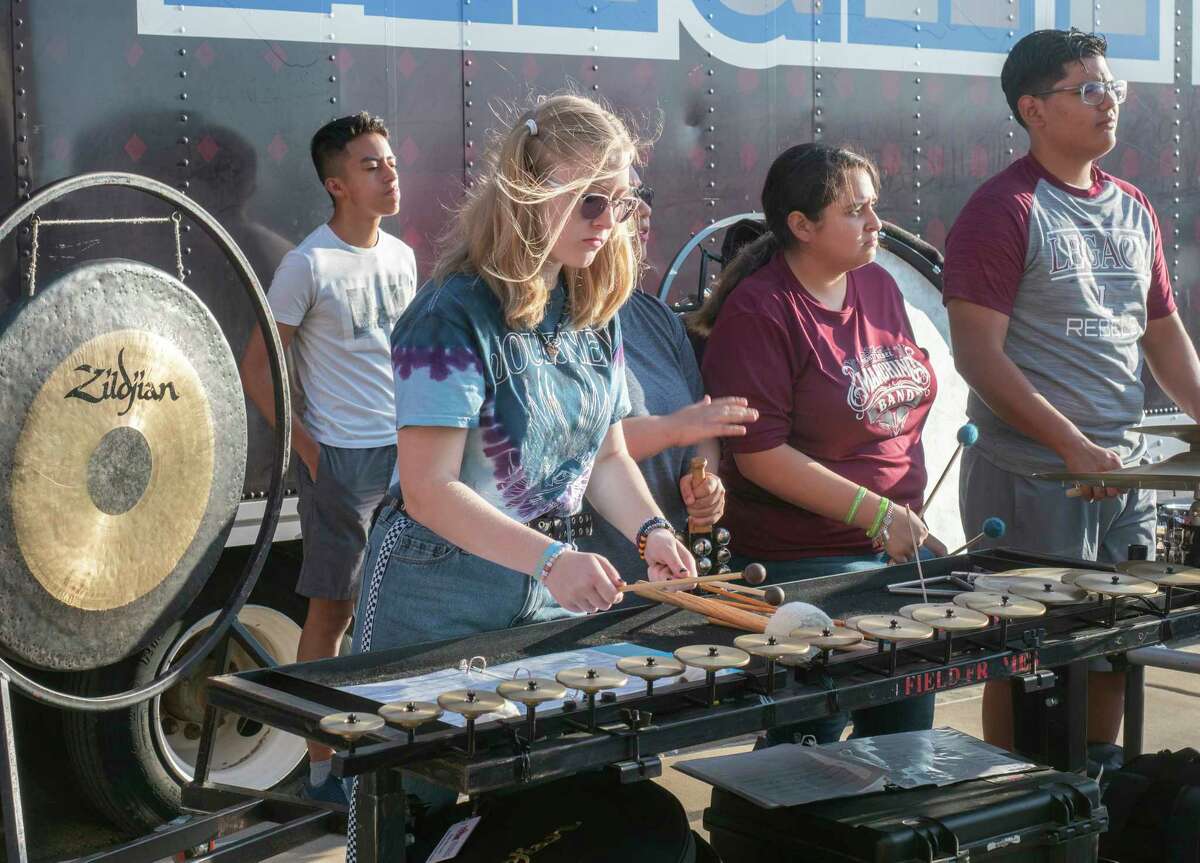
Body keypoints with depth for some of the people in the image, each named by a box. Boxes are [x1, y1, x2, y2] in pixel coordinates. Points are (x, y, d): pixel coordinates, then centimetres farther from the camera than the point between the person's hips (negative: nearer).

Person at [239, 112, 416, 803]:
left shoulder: (401, 256, 8)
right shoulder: (309, 264, -10)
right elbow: (256, 368, -8)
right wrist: (306, 447, -11)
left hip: (406, 453, 6)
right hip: (343, 460, -6)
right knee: (333, 610, 1)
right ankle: (322, 765, 11)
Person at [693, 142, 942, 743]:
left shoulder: (879, 288, 9)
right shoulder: (758, 312, -14)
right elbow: (760, 454, -19)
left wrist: (912, 524, 12)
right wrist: (876, 513, -21)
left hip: (894, 553, 8)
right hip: (803, 565, -7)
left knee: (907, 731, 14)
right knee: (811, 740, -1)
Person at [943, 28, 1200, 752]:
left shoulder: (1134, 210, 13)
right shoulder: (1003, 211, -11)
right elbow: (979, 355, -17)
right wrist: (1077, 447, -22)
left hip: (1125, 474, 7)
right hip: (1031, 477, -7)